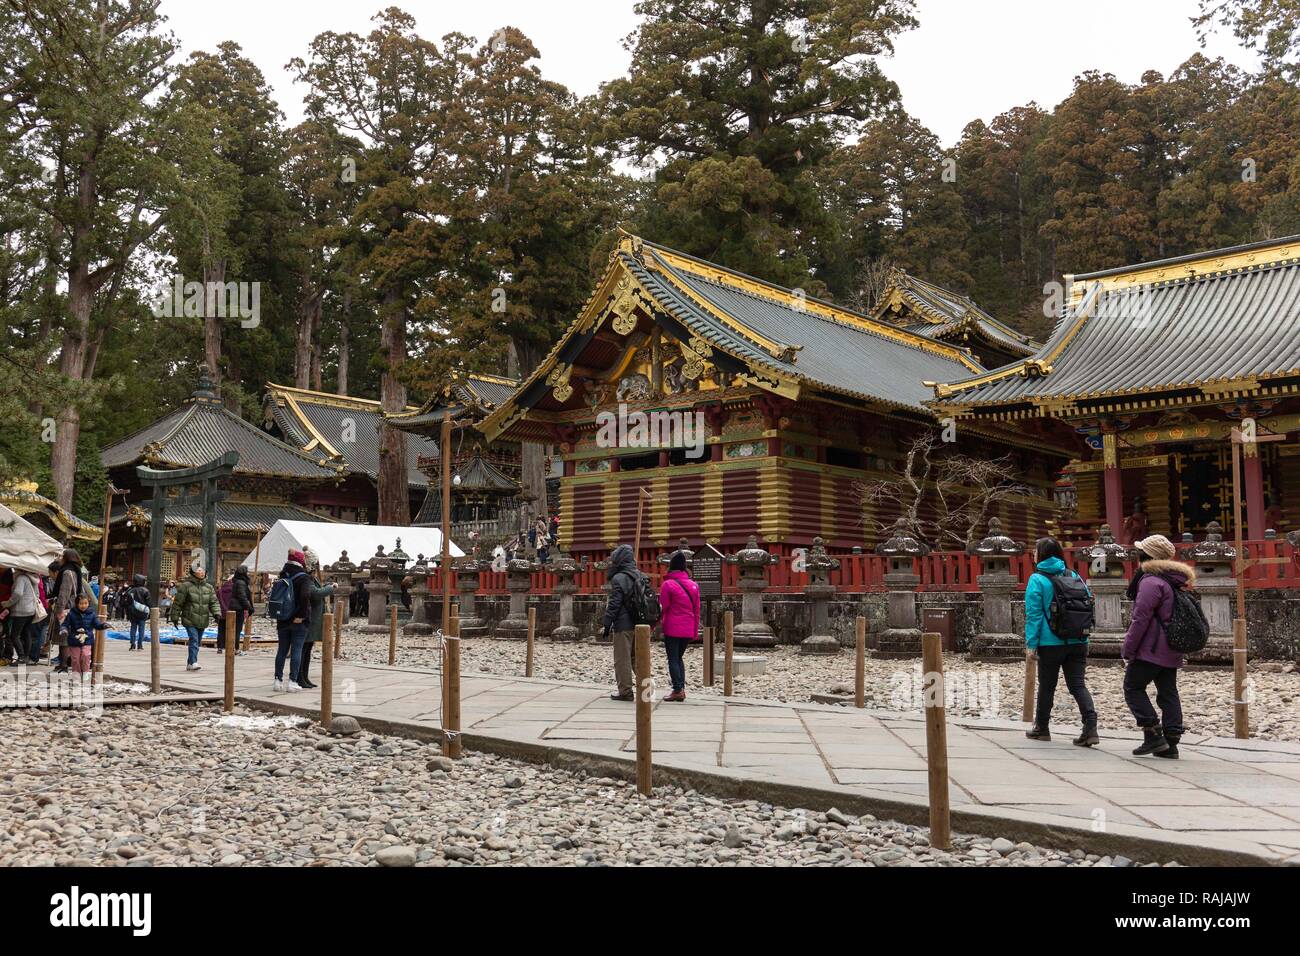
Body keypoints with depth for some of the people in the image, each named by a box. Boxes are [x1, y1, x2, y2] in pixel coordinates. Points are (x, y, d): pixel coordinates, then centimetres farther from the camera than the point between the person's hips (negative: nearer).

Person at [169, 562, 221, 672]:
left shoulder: (209, 587, 9)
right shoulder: (186, 586, -5)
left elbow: (214, 602, 5)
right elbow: (177, 603, -1)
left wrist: (216, 613, -12)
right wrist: (175, 617, 0)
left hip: (202, 621, 5)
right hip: (190, 620, -5)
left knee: (197, 642, 11)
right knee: (194, 640, -18)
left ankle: (189, 663, 22)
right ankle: (193, 662, -22)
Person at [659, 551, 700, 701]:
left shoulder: (667, 584, -9)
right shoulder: (694, 585, 8)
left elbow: (663, 608, -7)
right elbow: (697, 610, 10)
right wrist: (695, 632, 15)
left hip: (672, 629, -5)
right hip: (688, 630, 5)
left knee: (673, 659, 2)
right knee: (679, 657, 17)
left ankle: (677, 690, -2)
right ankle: (682, 689, 12)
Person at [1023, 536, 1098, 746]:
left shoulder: (1037, 579, -6)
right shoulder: (1074, 576, 10)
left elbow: (1033, 614, -10)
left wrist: (1031, 643, -9)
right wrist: (1085, 638, 17)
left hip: (1050, 643, -4)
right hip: (1078, 642, 4)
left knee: (1046, 685, 11)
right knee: (1078, 685, 3)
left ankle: (1042, 728, 23)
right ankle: (1090, 728, -14)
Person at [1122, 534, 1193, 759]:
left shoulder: (1151, 582, -16)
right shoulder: (1176, 581, 16)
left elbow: (1140, 619, -18)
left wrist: (1127, 650, -12)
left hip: (1151, 650, -9)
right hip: (1172, 652, 9)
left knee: (1133, 687, 1)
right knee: (1168, 693, 10)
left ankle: (1153, 734, -6)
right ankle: (1171, 743, 9)